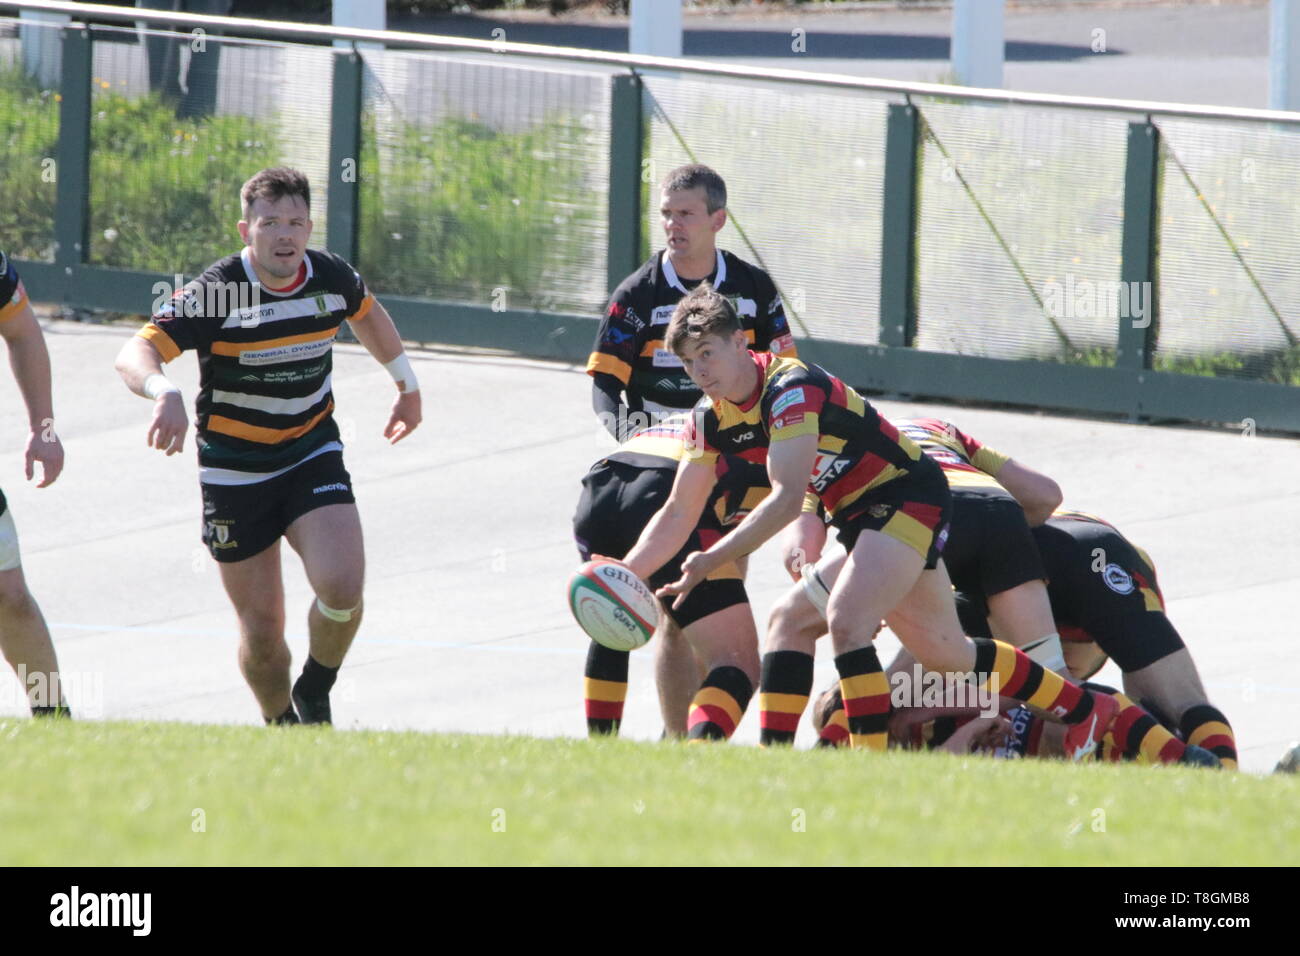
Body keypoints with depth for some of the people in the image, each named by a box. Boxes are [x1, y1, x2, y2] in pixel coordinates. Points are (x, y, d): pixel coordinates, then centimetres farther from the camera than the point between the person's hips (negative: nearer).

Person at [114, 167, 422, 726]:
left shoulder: (332, 278, -6)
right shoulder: (215, 293, -19)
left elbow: (367, 313, 20)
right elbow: (134, 354, -30)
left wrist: (407, 384, 29)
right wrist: (164, 392, -52)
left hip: (313, 456, 2)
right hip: (235, 467, -2)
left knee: (341, 588, -20)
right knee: (262, 628, -1)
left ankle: (315, 692, 8)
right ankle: (281, 724, 28)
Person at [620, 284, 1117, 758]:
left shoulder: (791, 388, -27)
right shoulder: (712, 418, -1)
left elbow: (787, 499, -36)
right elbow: (678, 514, 5)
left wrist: (713, 559, -40)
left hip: (908, 495, -9)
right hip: (859, 516, 9)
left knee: (847, 621, -28)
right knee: (945, 651, 13)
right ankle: (1085, 708, 28)